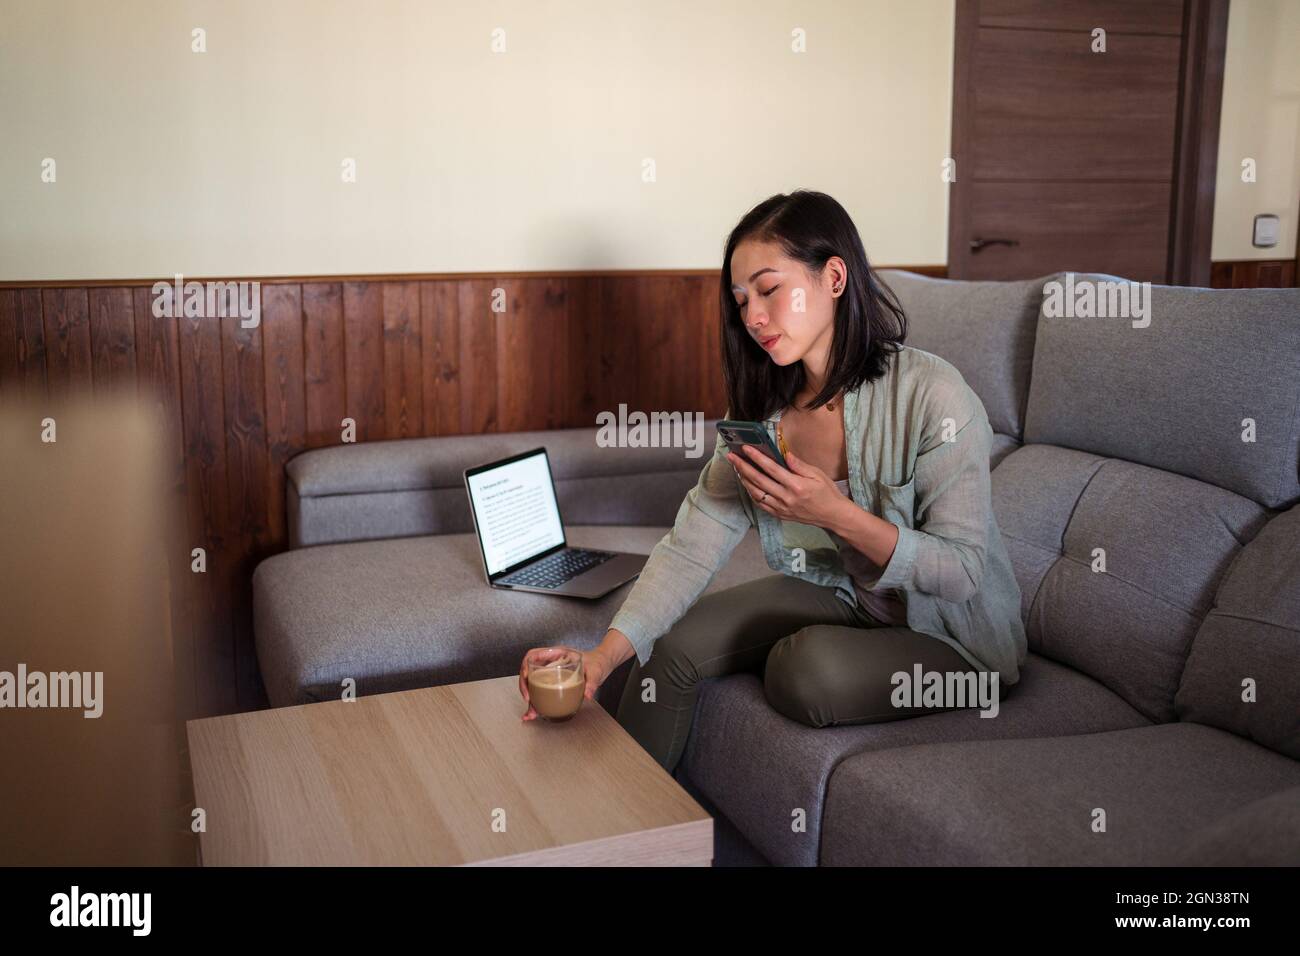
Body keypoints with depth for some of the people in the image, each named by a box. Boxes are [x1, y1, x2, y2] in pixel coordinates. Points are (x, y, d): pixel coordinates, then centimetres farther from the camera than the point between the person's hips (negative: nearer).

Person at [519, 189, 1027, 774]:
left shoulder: (931, 395, -24)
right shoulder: (761, 408, -5)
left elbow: (963, 572, -21)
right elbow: (692, 545, -12)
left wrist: (837, 515, -35)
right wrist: (606, 655, -26)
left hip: (951, 633, -5)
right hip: (836, 596, 6)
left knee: (811, 666, -32)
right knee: (671, 644, -11)